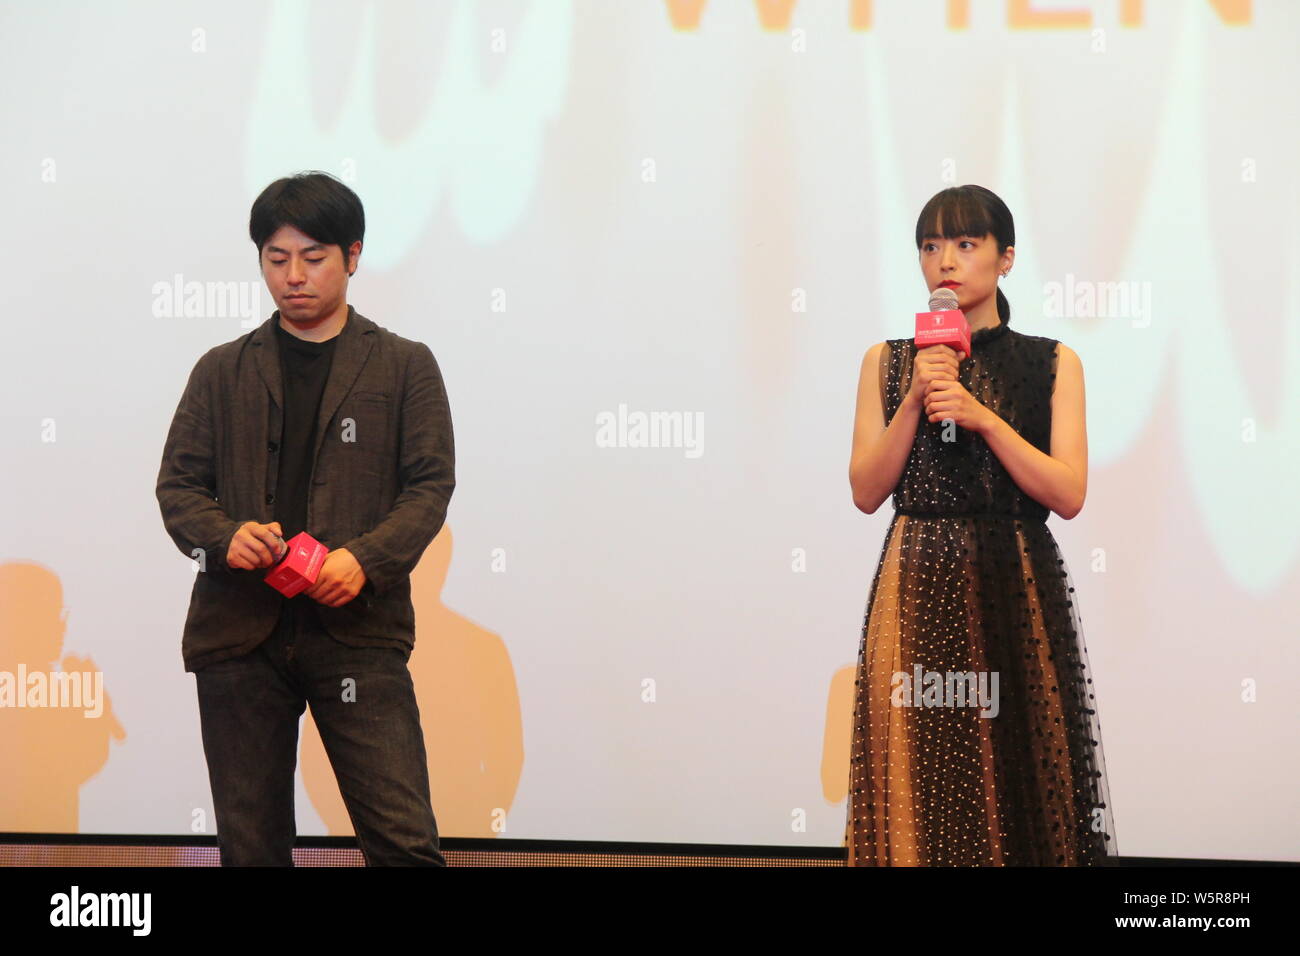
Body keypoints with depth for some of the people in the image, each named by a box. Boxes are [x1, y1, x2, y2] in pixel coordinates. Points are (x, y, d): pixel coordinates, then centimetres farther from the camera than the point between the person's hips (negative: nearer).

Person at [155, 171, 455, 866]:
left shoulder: (405, 367, 9)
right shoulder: (222, 372, 14)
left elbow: (431, 484, 2)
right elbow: (178, 483, 11)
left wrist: (366, 557, -16)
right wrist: (225, 537, -12)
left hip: (357, 628, -2)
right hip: (238, 628, 2)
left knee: (405, 839, -10)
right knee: (250, 845, 7)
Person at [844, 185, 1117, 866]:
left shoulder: (1053, 363, 6)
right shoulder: (887, 361, 9)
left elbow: (1069, 495, -4)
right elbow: (866, 491, 2)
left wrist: (983, 419, -13)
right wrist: (914, 402, -10)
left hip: (1017, 588, 0)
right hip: (916, 588, 1)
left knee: (1015, 775, 0)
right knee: (920, 782, -1)